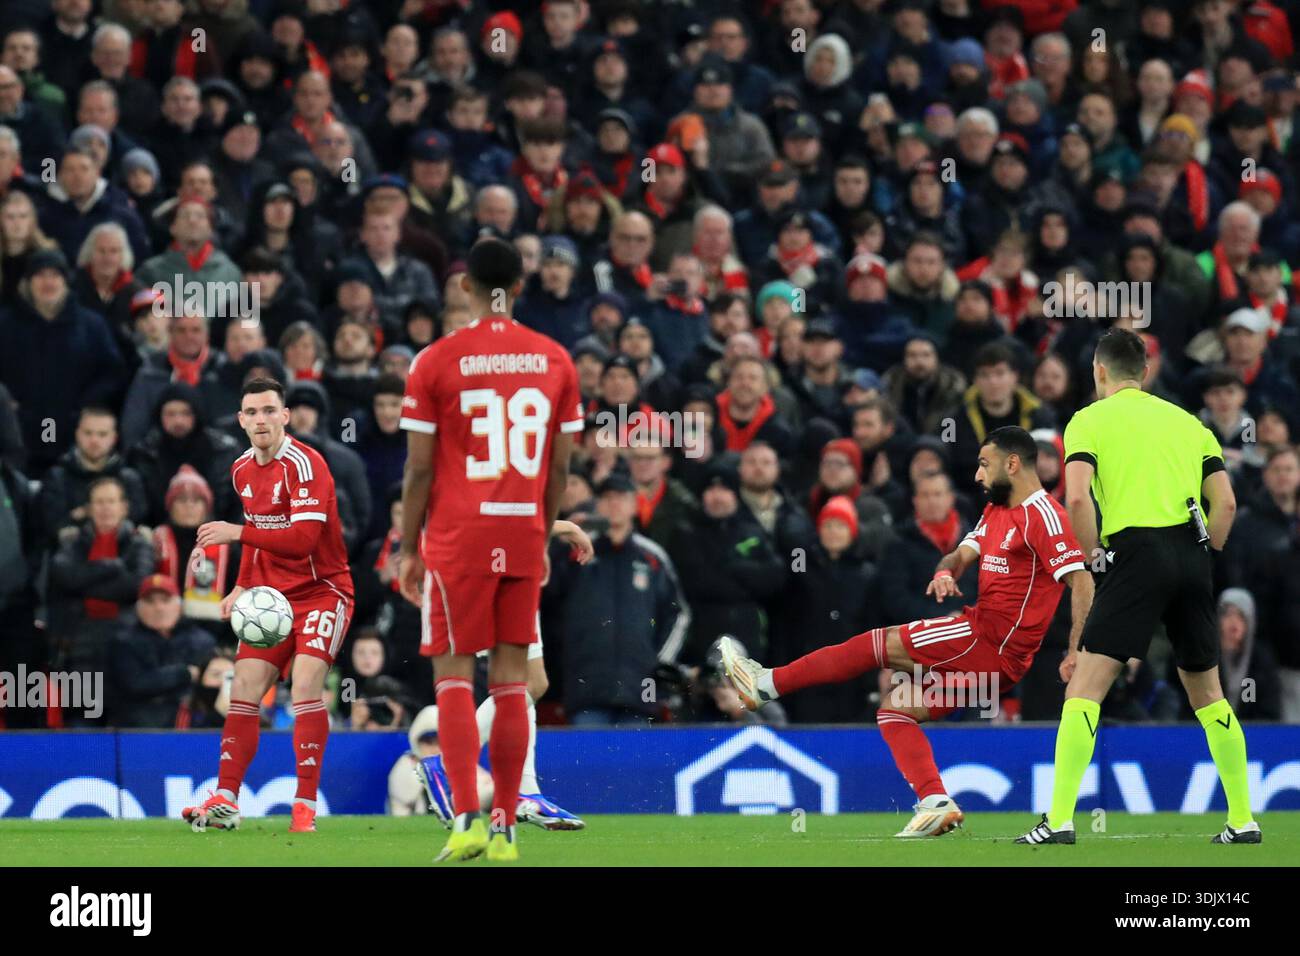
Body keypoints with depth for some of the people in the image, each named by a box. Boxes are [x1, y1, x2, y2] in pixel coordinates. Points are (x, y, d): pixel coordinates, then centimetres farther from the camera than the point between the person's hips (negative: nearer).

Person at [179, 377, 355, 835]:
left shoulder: (304, 464, -18)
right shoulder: (243, 470, 7)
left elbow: (303, 538, -27)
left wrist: (236, 534, -26)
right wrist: (243, 587, 9)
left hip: (322, 591, -7)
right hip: (272, 596, 7)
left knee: (305, 684, -21)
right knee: (245, 688, -1)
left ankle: (306, 805, -17)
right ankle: (226, 801, 3)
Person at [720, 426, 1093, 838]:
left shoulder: (1043, 515, -12)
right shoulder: (995, 511, 19)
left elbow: (1081, 579, -19)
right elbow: (963, 554, 12)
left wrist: (1077, 653, -27)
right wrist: (945, 572, -14)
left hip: (992, 641, -10)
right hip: (987, 645, 10)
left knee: (879, 645, -6)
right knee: (894, 709, 7)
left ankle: (767, 683, 2)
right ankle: (936, 803, -6)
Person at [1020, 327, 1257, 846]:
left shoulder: (1091, 419, 6)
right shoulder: (1187, 421, 20)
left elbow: (1077, 496, -10)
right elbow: (1226, 502, 10)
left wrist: (1096, 554, 1)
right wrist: (1199, 559, 16)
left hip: (1137, 552, -5)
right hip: (1191, 554, 5)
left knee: (1085, 685, -5)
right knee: (1207, 691, 16)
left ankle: (1059, 819, -15)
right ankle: (1243, 820, 15)